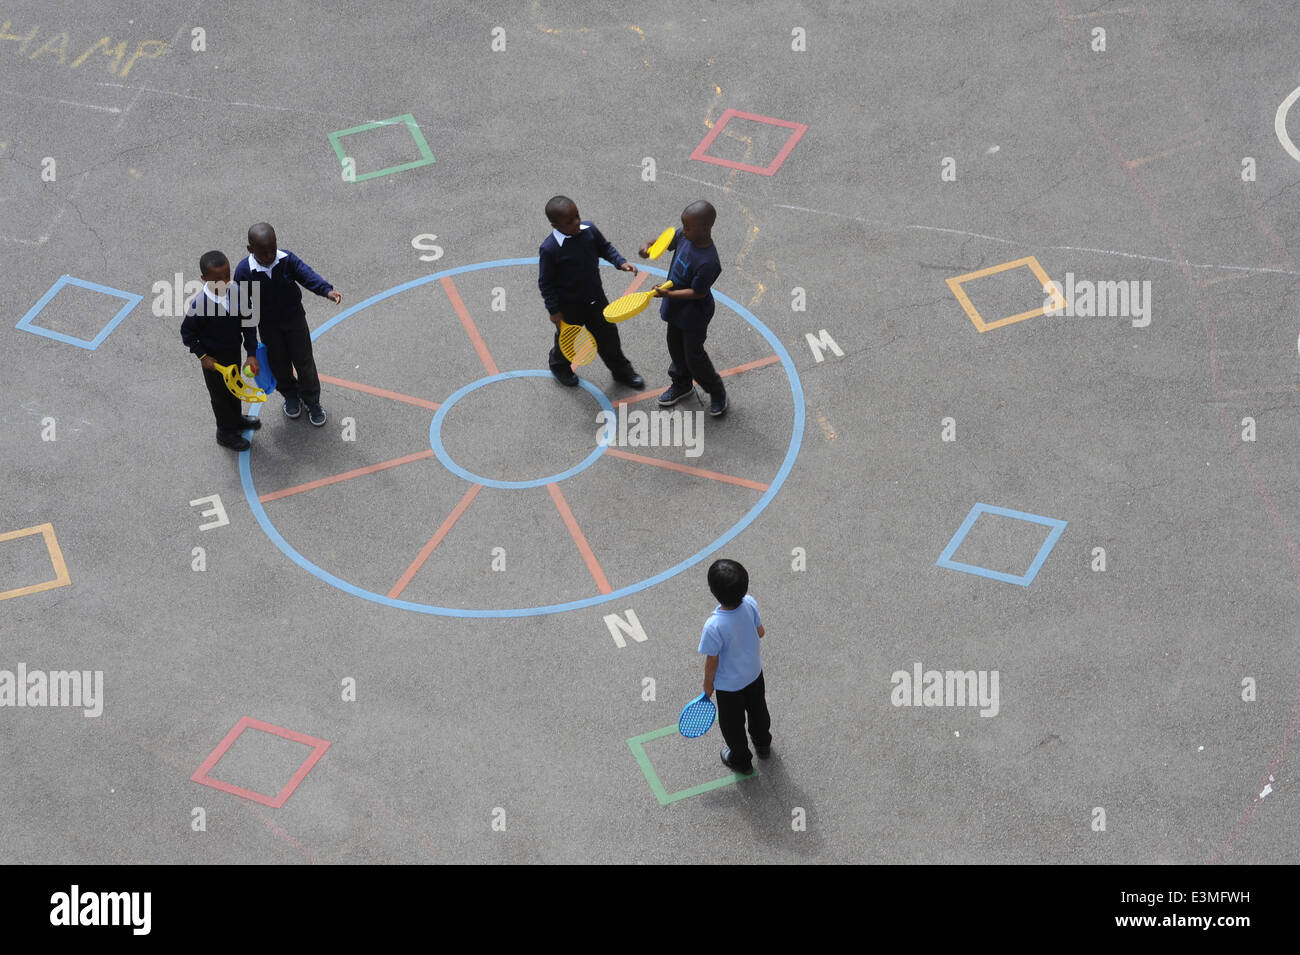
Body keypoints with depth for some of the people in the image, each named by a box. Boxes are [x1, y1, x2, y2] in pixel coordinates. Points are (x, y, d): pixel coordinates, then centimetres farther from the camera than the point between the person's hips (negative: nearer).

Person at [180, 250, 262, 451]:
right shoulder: (199, 305, -34)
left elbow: (247, 324, -9)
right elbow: (187, 333, -17)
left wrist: (252, 354, -13)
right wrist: (202, 357, -18)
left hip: (234, 351, 5)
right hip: (214, 359, -5)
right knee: (220, 395, 18)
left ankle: (237, 419, 57)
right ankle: (226, 434, 41)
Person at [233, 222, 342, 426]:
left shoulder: (287, 260, -21)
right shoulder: (244, 271, -23)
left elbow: (306, 275, -30)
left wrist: (327, 290, -50)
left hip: (294, 318, 0)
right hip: (268, 325, 0)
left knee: (304, 361, 11)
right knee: (279, 363, 17)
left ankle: (312, 401, 30)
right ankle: (290, 396, 44)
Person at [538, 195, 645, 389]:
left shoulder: (589, 230, -13)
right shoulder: (549, 249, -29)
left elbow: (605, 248, 8)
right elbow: (546, 283, -19)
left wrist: (621, 262, -7)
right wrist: (554, 311, -16)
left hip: (595, 299, 4)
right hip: (569, 306, -4)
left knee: (607, 335, 18)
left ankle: (621, 369, 40)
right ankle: (559, 366, 52)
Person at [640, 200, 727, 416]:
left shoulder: (708, 262, -37)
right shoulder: (684, 236, -15)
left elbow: (698, 292, -28)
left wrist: (668, 294, -32)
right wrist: (648, 244, -16)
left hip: (694, 315, -8)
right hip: (676, 309, 8)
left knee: (693, 355, 8)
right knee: (676, 348, 25)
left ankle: (717, 392, 31)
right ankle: (682, 384, 49)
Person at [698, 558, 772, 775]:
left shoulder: (713, 627, -41)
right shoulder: (750, 604, -27)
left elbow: (712, 662, -24)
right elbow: (760, 632, -7)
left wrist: (708, 684, -5)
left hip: (729, 684, -5)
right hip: (754, 673, 5)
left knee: (733, 724, 24)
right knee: (757, 710, 33)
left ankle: (741, 761, 48)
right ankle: (763, 745, 60)